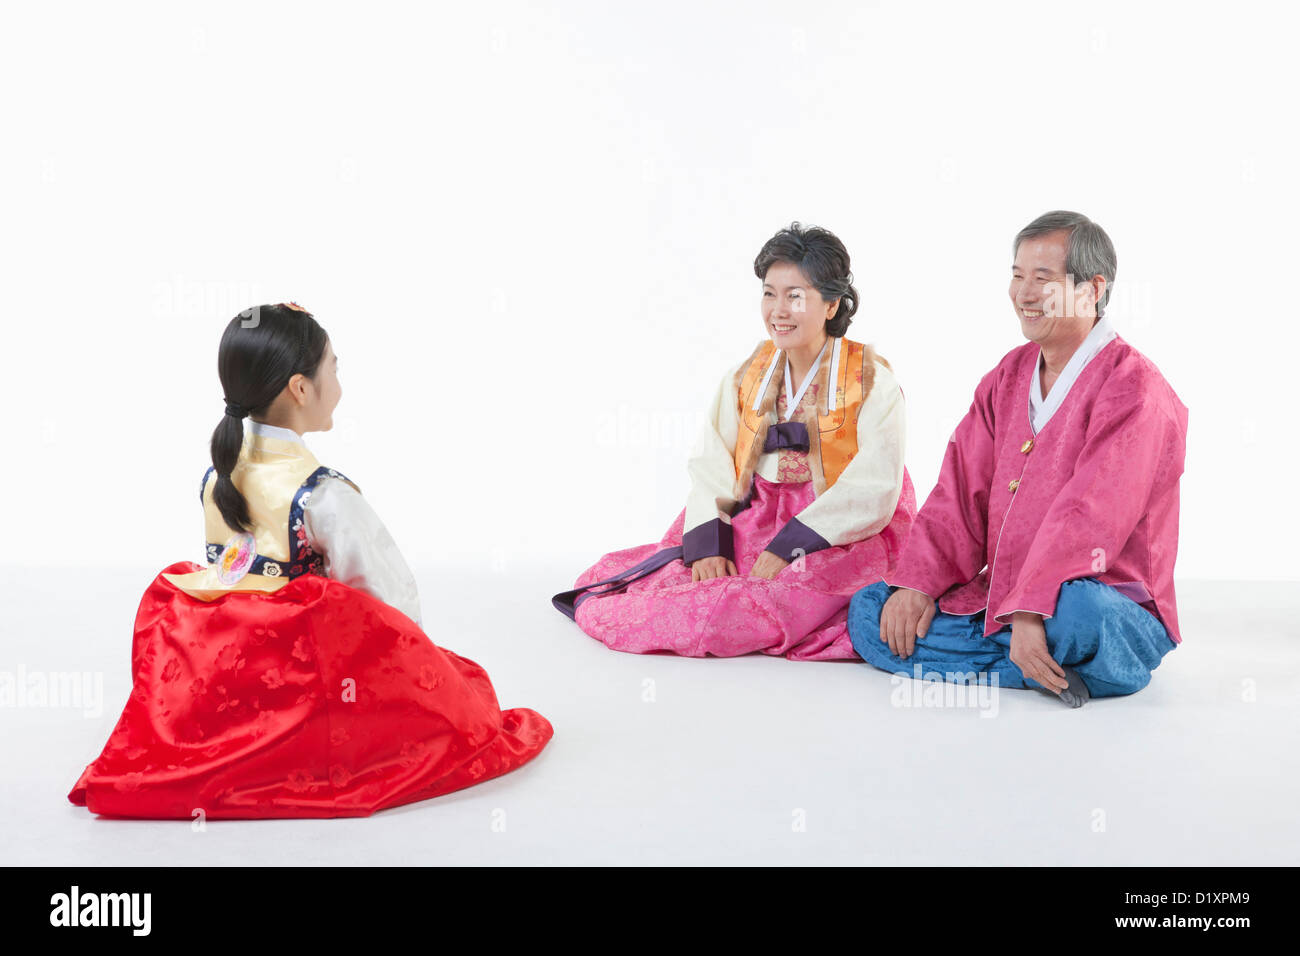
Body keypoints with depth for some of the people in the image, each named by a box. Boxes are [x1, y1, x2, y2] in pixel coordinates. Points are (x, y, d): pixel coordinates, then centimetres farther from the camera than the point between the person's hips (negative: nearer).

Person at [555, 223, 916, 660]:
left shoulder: (872, 382, -4)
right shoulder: (746, 377, 9)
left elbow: (872, 495, -13)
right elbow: (710, 464, 0)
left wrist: (787, 548, -22)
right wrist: (708, 545, -17)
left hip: (844, 539, -4)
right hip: (756, 527, 5)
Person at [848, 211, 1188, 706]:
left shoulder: (1133, 388, -12)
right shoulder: (1010, 374, 14)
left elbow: (1090, 518, -24)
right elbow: (962, 488, 8)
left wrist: (1030, 611, -32)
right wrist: (919, 583, -4)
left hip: (1116, 614, -8)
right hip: (997, 599, 8)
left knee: (1076, 609, -42)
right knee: (868, 610, -6)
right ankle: (1041, 670, -16)